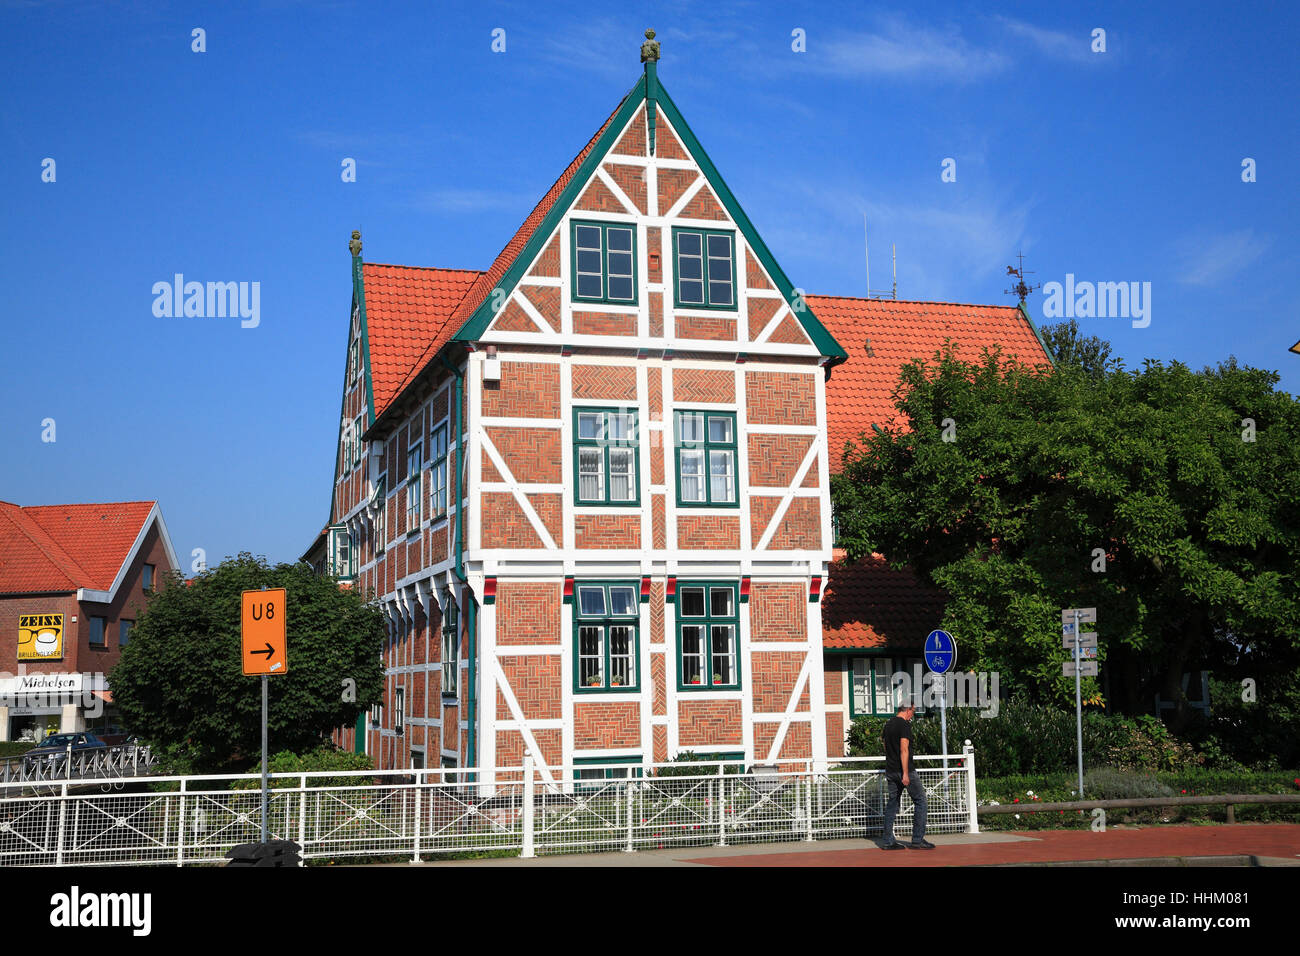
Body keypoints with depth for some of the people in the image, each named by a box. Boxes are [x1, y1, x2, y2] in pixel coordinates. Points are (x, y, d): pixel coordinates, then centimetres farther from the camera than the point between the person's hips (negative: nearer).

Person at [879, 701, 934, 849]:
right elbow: (904, 749, -20)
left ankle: (888, 841, 8)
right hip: (905, 770, -8)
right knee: (920, 801, 1)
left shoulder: (888, 724, 14)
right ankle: (917, 840, -1)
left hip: (890, 770, 8)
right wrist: (905, 773, -22)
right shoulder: (904, 725, -13)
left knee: (892, 803, 10)